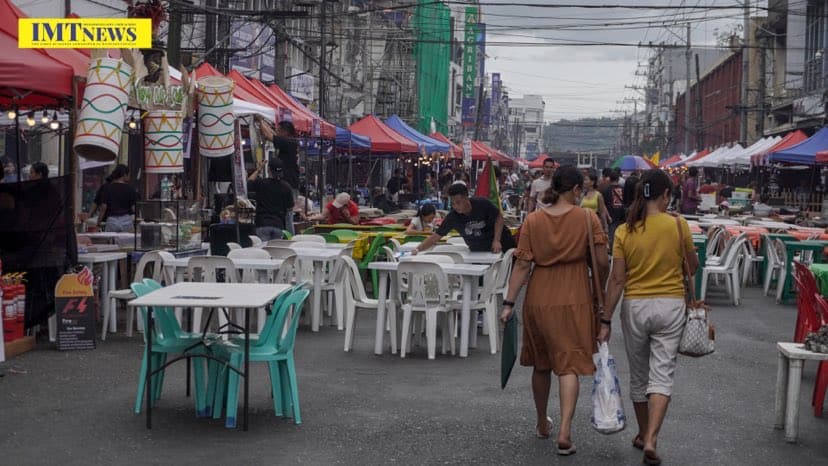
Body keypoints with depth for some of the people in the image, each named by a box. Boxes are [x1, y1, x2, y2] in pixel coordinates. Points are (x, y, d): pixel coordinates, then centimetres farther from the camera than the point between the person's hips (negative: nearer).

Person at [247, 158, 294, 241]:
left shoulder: (260, 183, -6)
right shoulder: (286, 187, -1)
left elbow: (248, 183, 16)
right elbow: (290, 209, 6)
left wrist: (258, 170, 19)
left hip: (262, 225, -2)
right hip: (279, 225, 2)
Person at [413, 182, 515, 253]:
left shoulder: (483, 204, -24)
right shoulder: (453, 217, -18)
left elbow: (499, 217, -9)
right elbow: (435, 237, -17)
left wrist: (496, 240, -20)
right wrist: (417, 250, -30)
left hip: (500, 245, -1)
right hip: (476, 252, 2)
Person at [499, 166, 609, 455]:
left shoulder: (533, 220, 0)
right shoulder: (588, 218, -5)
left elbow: (522, 265, -4)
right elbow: (602, 262, -6)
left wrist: (509, 303, -2)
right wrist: (600, 290, 11)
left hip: (539, 299, 3)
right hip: (574, 300, -3)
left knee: (541, 364, 18)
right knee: (570, 365, 0)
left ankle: (542, 424, 34)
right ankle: (564, 432, -14)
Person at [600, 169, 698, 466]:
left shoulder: (624, 232, -5)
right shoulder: (678, 225, -8)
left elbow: (617, 280, -6)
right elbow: (693, 265, 6)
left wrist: (606, 321, -1)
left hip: (634, 307, 2)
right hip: (670, 307, -2)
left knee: (639, 375, 17)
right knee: (662, 375, -1)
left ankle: (643, 435, 31)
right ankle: (651, 440, -15)